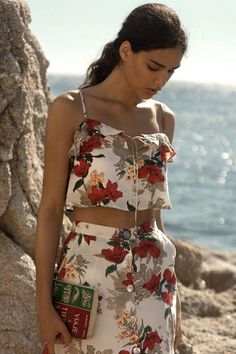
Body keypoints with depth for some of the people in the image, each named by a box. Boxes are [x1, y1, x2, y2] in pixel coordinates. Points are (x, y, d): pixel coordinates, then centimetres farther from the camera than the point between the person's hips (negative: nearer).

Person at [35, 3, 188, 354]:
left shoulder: (163, 118, 9)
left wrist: (174, 297, 15)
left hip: (153, 276, 5)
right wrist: (44, 302, -10)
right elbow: (50, 208, -6)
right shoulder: (71, 109, -5)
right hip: (90, 273, -4)